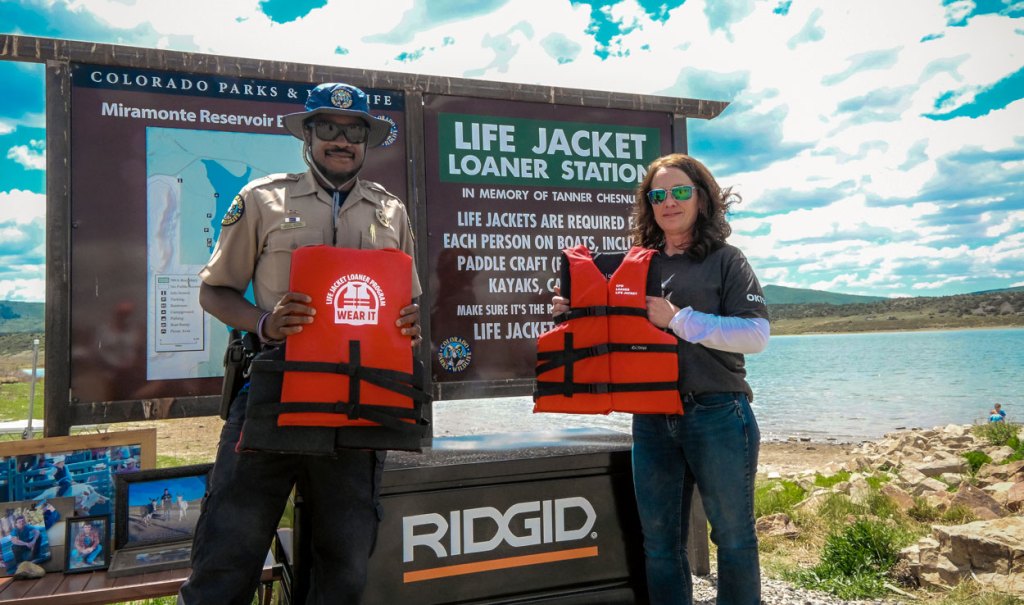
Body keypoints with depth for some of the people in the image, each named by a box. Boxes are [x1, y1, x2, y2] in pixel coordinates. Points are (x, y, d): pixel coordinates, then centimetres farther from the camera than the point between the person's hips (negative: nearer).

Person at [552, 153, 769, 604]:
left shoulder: (726, 261, 0)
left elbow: (756, 335, -12)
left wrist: (678, 318, -17)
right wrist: (574, 313, 0)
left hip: (717, 415, -3)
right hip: (652, 420, 4)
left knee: (734, 537, 10)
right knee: (660, 543, 12)